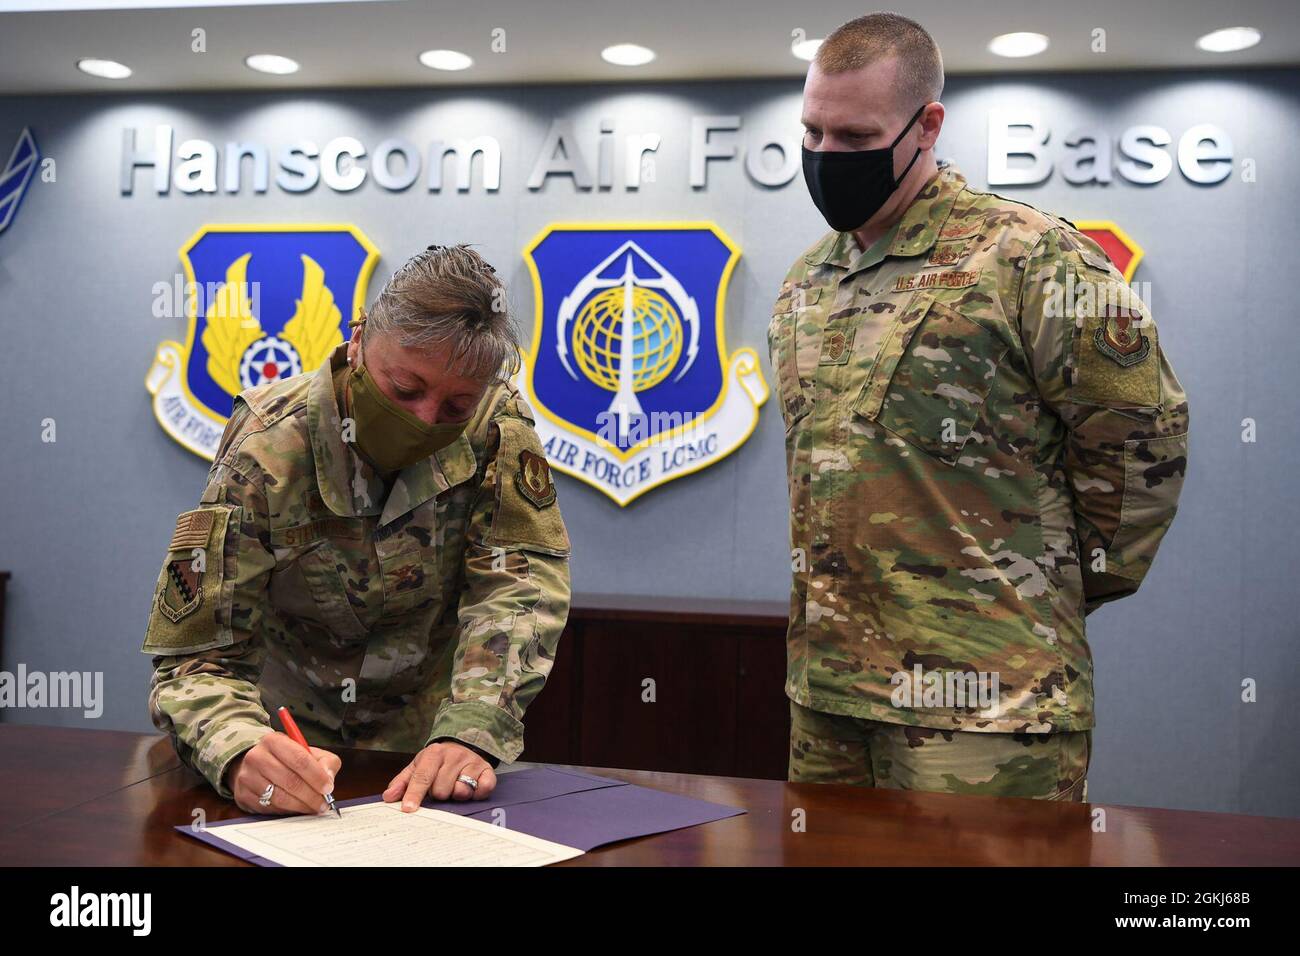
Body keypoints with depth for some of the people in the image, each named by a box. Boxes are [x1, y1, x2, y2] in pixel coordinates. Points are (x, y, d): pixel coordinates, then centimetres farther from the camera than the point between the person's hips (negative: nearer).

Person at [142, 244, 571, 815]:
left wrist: (471, 732, -33)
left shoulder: (497, 423, -14)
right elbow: (198, 659, -21)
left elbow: (520, 581, -17)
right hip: (294, 736, 1)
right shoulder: (266, 455, -22)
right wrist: (241, 753, -42)